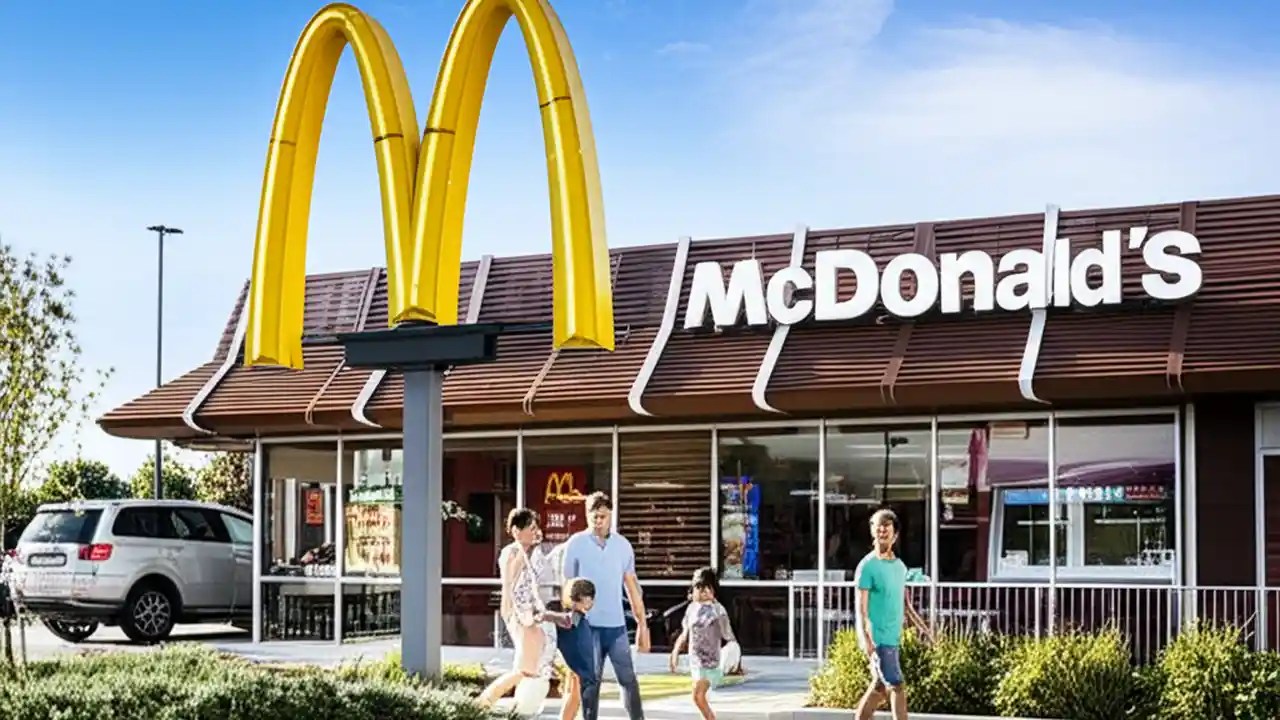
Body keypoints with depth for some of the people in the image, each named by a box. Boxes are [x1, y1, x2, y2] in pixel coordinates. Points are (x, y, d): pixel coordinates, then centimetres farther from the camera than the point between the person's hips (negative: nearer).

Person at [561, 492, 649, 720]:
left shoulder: (623, 545, 6)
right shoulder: (575, 544, -3)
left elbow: (632, 586, 11)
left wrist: (642, 624, 10)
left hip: (616, 625, 2)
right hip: (587, 625, -2)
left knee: (629, 679, 4)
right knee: (590, 681, 3)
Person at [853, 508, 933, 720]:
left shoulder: (900, 566, 13)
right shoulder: (868, 566, -10)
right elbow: (861, 606, -14)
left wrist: (921, 626, 16)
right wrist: (866, 638, -23)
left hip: (893, 637, 8)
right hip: (878, 638, -8)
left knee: (880, 687, 12)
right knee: (897, 686, -10)